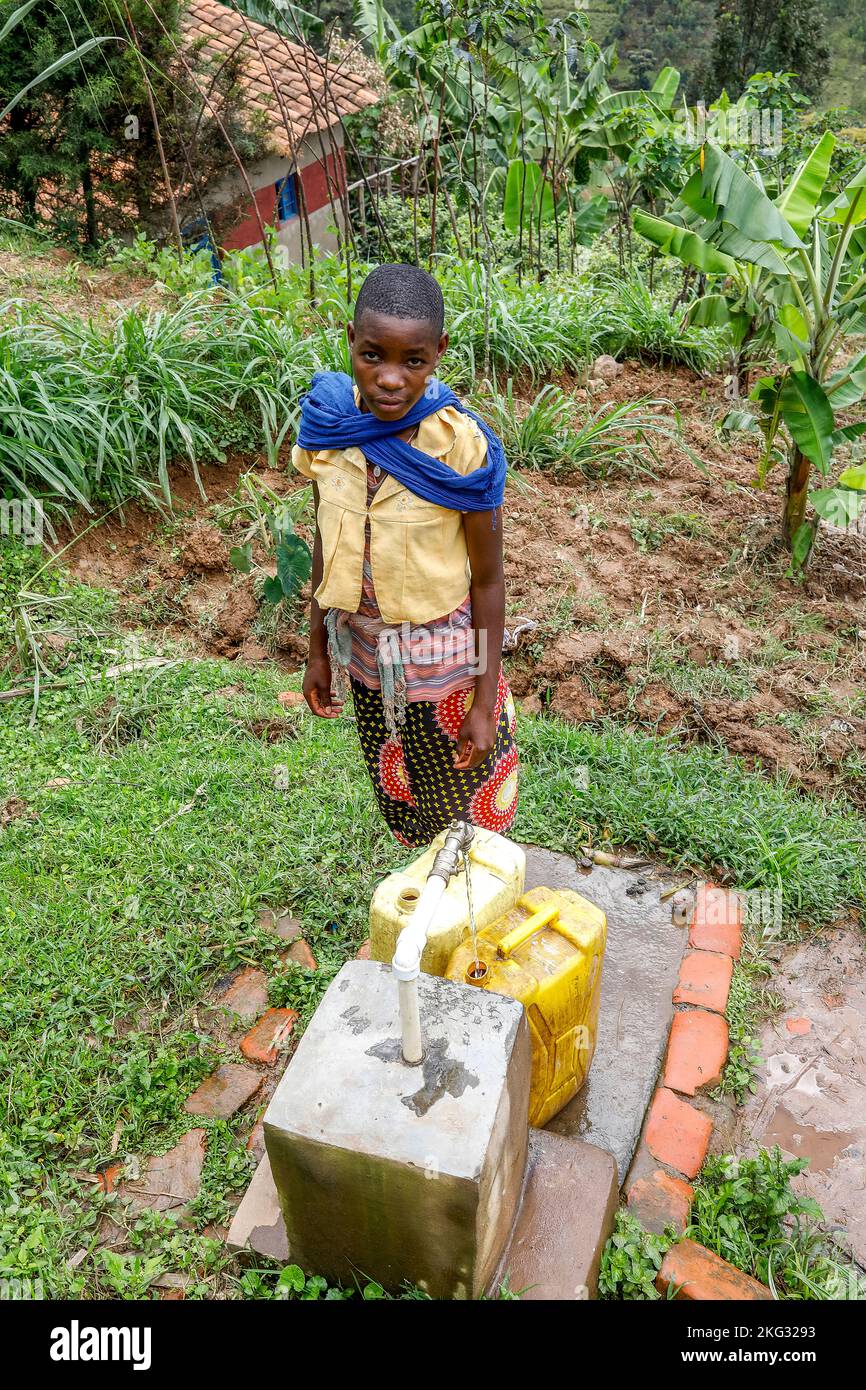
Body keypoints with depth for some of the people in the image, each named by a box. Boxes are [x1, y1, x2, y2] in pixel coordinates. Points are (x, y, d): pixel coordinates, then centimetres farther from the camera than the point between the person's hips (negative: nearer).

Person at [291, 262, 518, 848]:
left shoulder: (463, 446, -23)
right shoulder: (328, 425, -11)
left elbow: (487, 580, -15)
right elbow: (328, 546, 1)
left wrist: (485, 700, -12)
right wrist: (318, 651, 8)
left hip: (442, 662, -4)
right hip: (363, 651, 4)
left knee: (459, 818, 16)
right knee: (399, 804, 24)